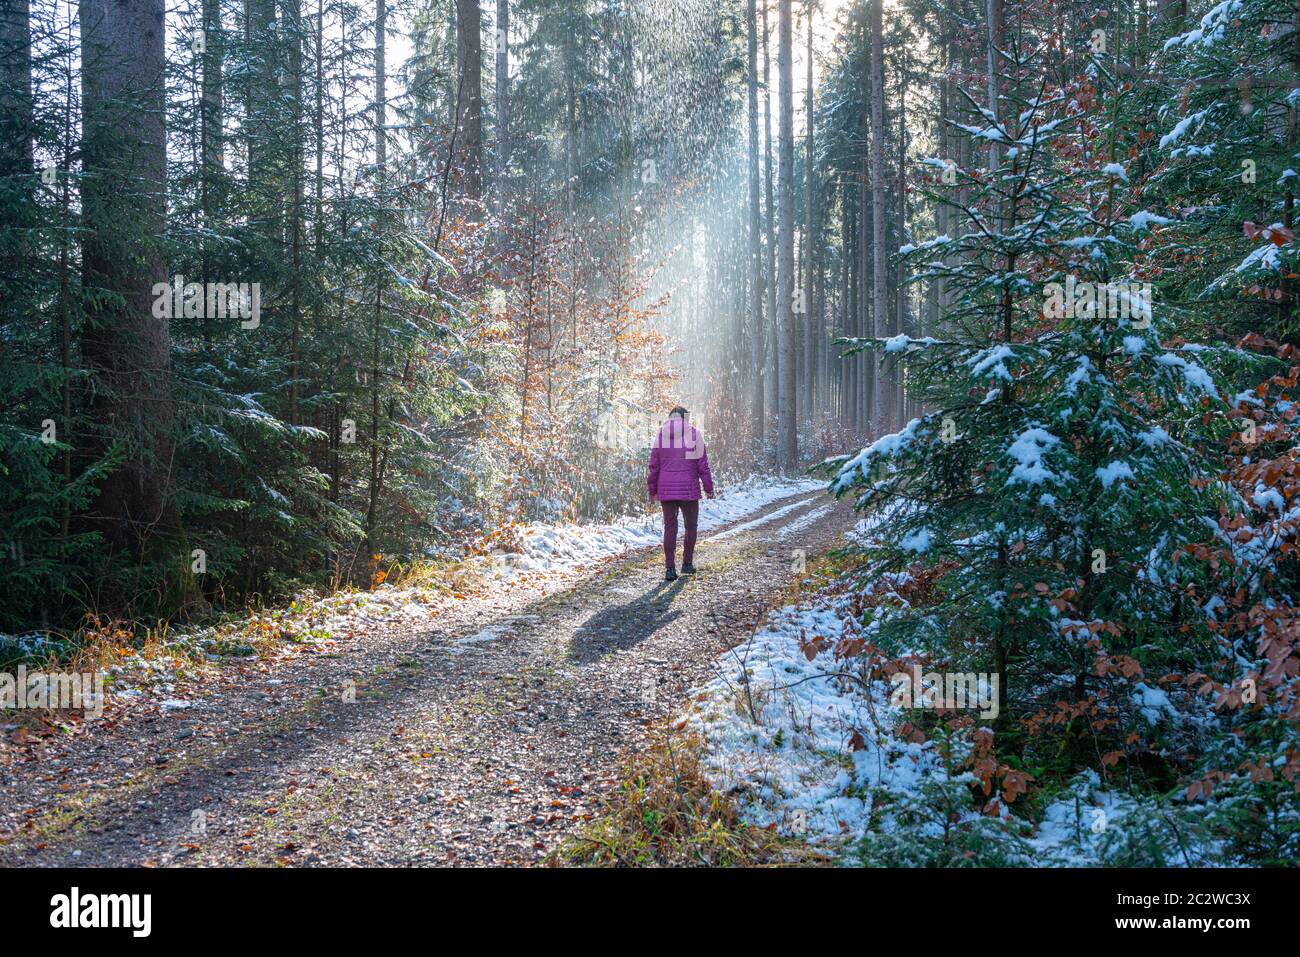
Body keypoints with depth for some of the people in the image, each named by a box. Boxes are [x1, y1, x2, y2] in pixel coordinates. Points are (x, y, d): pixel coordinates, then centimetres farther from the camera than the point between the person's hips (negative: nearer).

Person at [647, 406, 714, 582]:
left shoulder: (660, 435, 4)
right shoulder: (694, 434, -3)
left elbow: (653, 466, 4)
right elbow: (702, 465, -5)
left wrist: (652, 491, 11)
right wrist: (709, 488, 3)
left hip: (666, 490, 2)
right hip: (689, 490, -2)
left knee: (670, 528, 6)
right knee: (691, 526, 15)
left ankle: (670, 569, 0)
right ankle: (687, 564, 17)